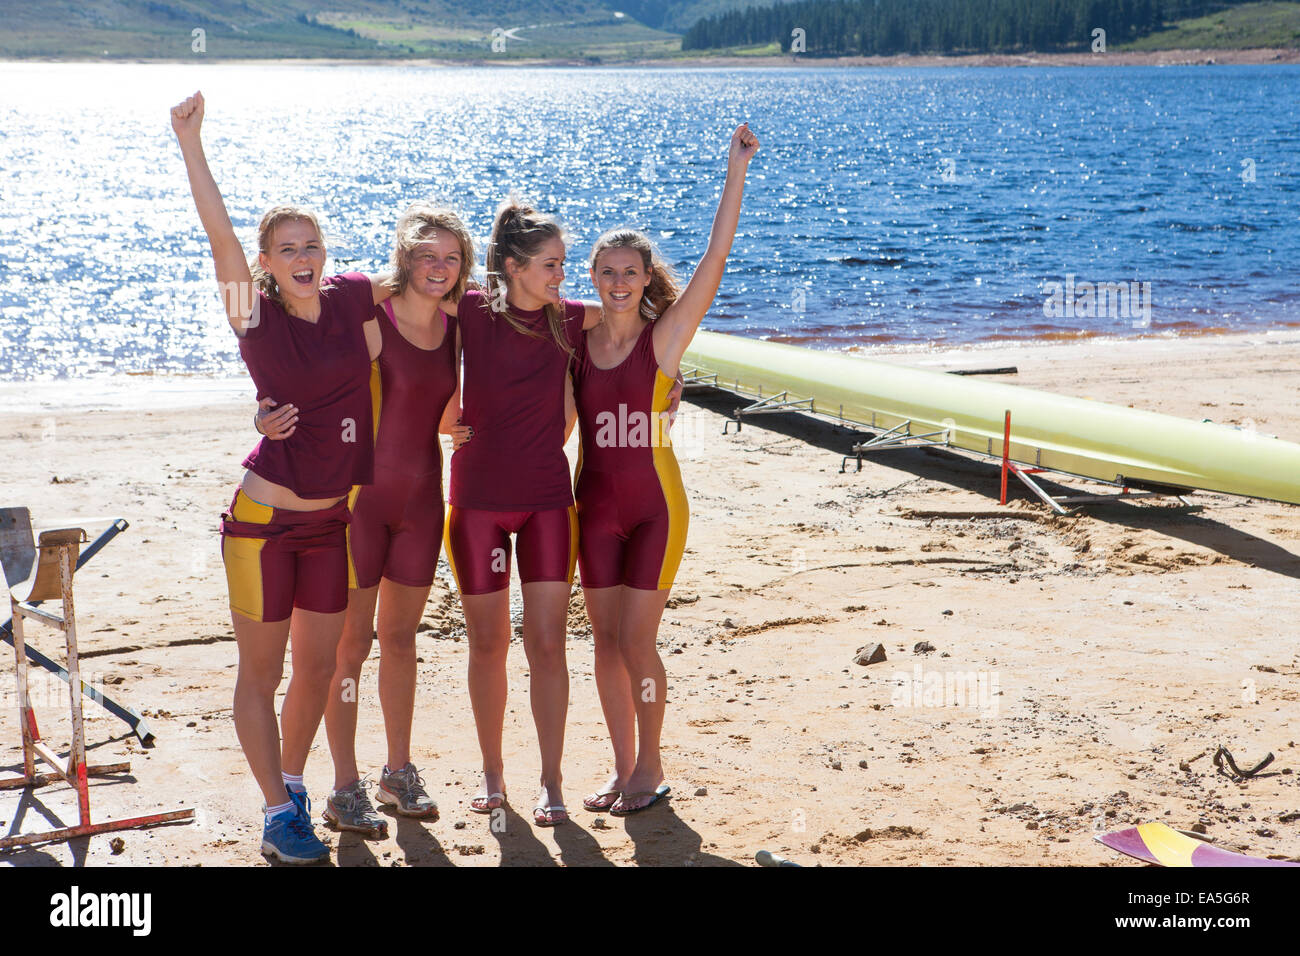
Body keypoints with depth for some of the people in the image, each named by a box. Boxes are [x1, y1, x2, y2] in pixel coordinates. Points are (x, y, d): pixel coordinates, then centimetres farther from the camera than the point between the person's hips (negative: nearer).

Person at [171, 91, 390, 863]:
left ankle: (293, 780, 34)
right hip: (266, 518, -4)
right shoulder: (257, 316, -9)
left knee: (319, 666, 14)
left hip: (334, 519, 4)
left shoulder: (353, 299, 0)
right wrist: (191, 142, -29)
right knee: (262, 672, 5)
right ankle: (278, 812, 17)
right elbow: (219, 233, -21)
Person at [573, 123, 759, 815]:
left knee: (636, 639, -5)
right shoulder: (575, 341, 0)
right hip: (595, 506, 4)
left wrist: (735, 172, -24)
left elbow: (716, 258, -19)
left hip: (656, 505, -4)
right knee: (606, 640, 9)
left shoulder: (665, 337, -10)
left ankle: (650, 767, 14)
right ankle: (623, 768, 22)